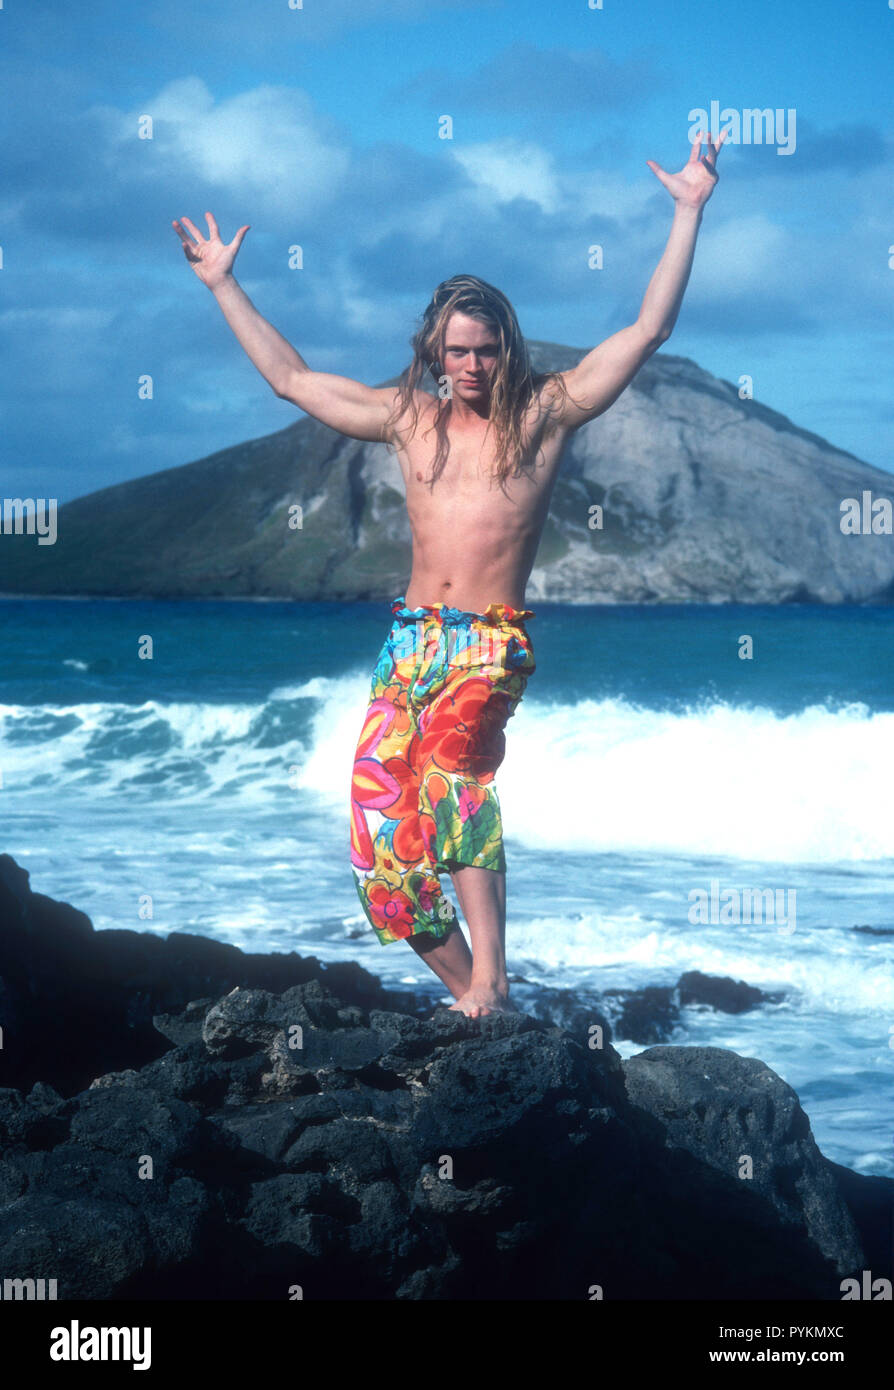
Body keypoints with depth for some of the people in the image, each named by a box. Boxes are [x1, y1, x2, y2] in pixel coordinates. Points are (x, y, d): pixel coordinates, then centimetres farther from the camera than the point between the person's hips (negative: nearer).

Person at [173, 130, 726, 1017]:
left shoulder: (544, 412, 5)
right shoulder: (408, 418, 16)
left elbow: (648, 329, 2)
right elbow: (290, 378, 24)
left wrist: (689, 213, 0)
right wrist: (223, 285, 27)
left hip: (492, 641, -5)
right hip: (410, 639, 5)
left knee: (452, 766, -33)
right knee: (382, 828, -4)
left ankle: (489, 981, -33)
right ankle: (470, 992, 9)